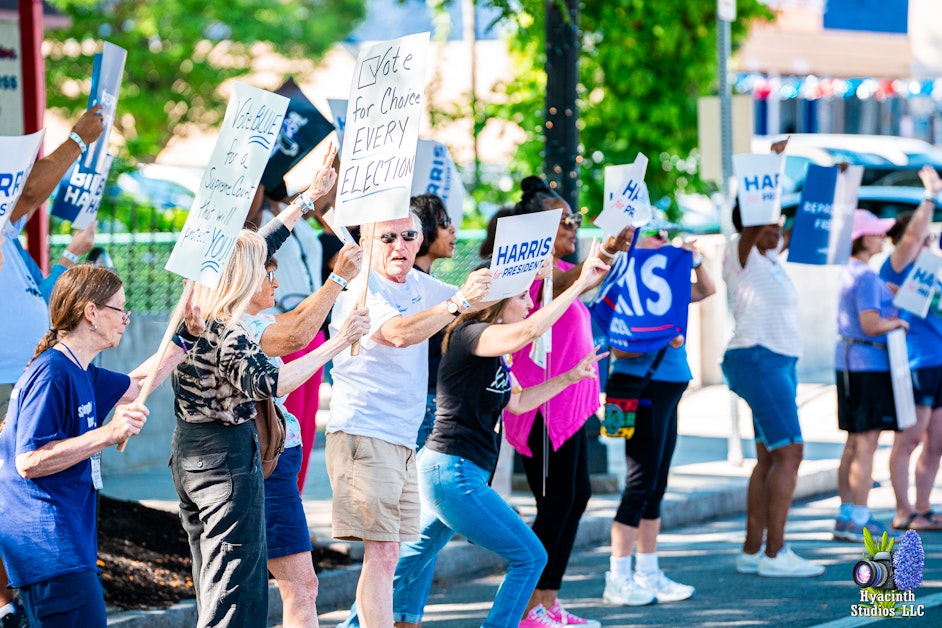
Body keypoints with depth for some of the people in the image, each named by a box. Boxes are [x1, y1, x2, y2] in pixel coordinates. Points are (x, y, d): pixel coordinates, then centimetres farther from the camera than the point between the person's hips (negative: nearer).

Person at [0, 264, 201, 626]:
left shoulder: (80, 374, 15)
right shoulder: (51, 375, -15)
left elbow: (133, 386, 35)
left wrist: (188, 336, 29)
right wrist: (109, 434, -25)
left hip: (69, 541, 11)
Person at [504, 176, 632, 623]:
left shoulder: (554, 267, 17)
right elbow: (571, 281, -37)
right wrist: (604, 254, -54)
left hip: (567, 403, 10)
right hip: (543, 404, -10)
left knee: (577, 495, 12)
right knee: (557, 502, -10)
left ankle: (549, 603, 17)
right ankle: (529, 611, -7)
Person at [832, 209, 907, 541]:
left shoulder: (849, 273, 14)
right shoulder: (866, 277, -16)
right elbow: (871, 324, -23)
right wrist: (897, 322, -7)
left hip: (849, 361, 10)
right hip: (868, 363, -10)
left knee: (854, 443, 13)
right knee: (866, 443, -7)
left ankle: (847, 514, 17)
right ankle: (858, 519, -7)